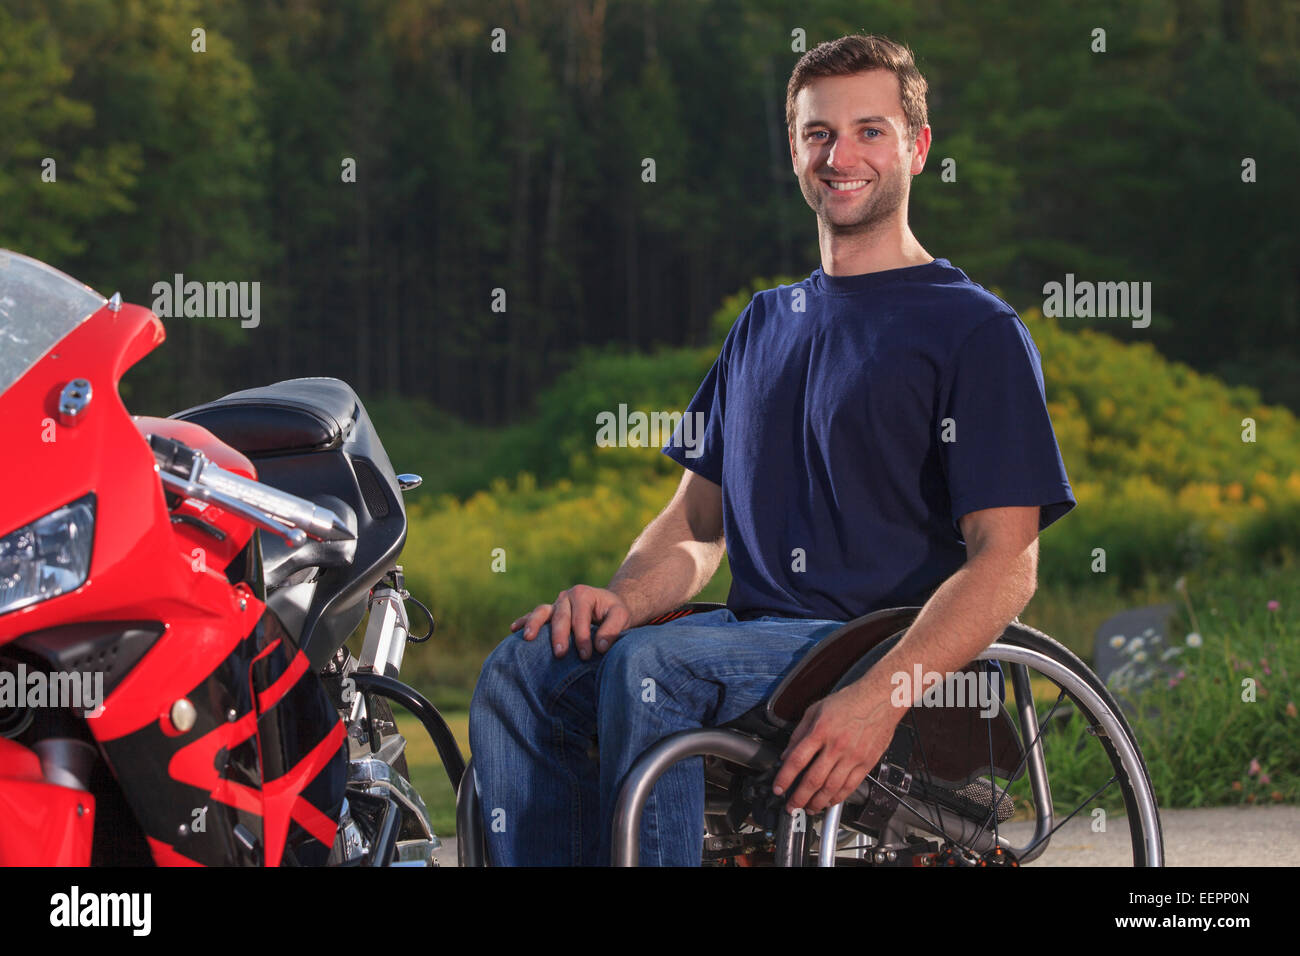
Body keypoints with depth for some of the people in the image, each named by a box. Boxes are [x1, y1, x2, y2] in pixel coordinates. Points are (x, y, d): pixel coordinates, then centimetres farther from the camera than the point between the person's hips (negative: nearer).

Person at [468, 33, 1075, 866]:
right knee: (526, 668, -15)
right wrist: (624, 597, -1)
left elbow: (1006, 563, -11)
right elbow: (697, 520, 23)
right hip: (755, 634, 7)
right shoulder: (766, 324, 22)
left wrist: (880, 696, -27)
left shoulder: (978, 331, -1)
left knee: (649, 667, -31)